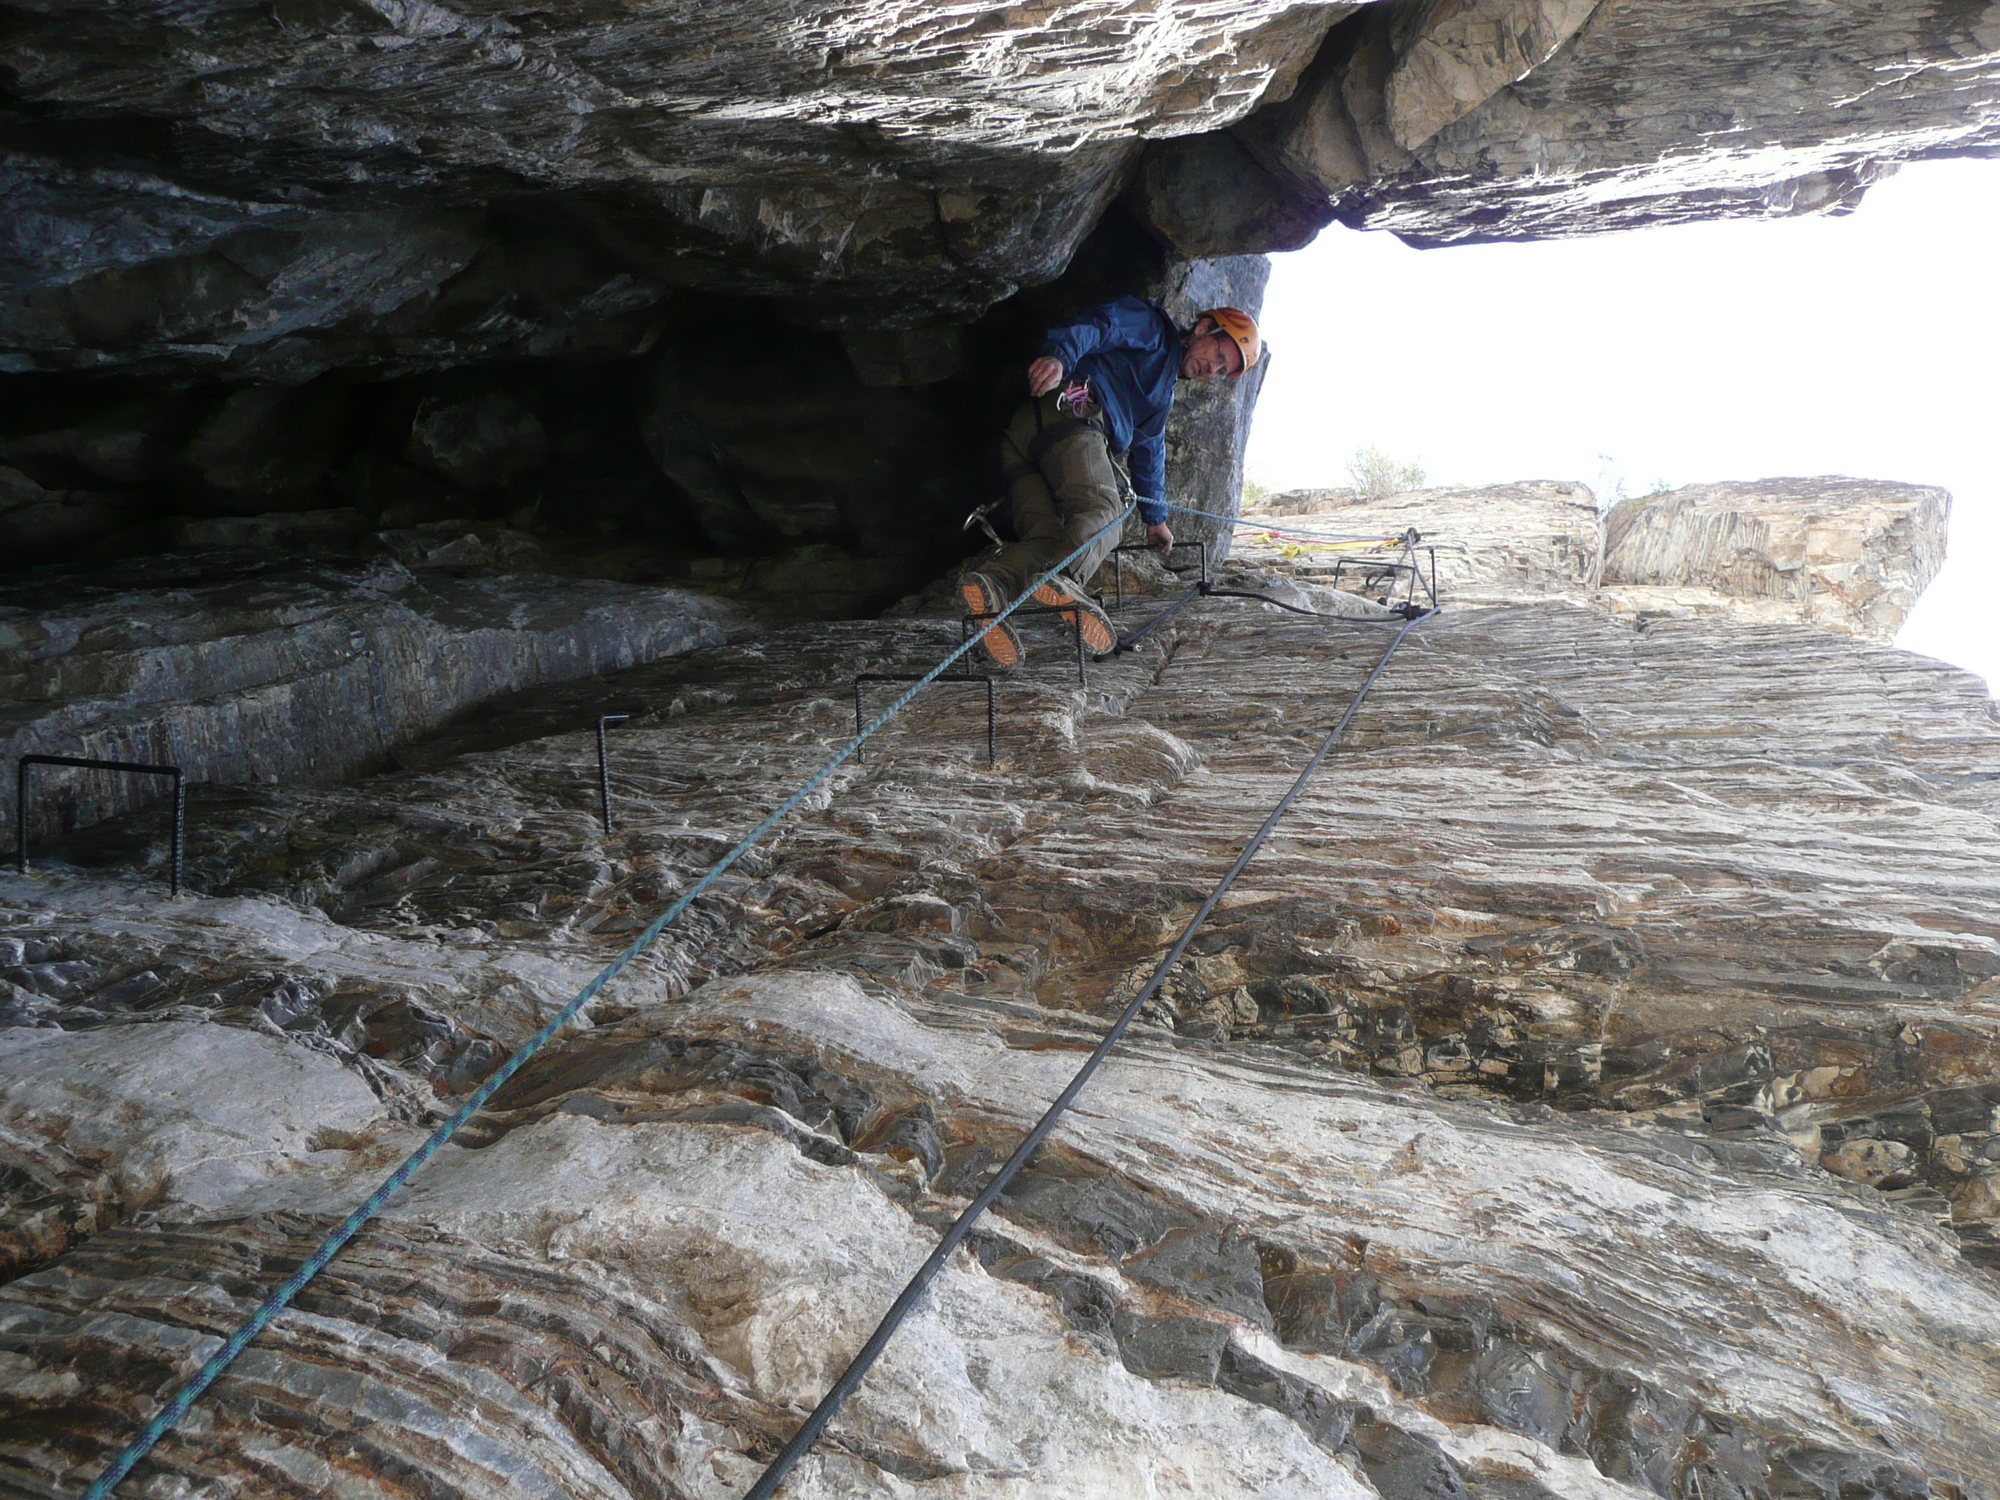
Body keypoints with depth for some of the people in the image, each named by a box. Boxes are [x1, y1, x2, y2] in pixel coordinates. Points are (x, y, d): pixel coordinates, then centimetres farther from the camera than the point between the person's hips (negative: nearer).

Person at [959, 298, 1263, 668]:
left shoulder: (1162, 395, 43)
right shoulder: (1151, 324, 15)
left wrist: (1155, 517, 59)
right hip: (1071, 413, -9)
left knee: (1046, 534, -14)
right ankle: (1061, 579, -57)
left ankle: (994, 579, -43)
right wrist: (1060, 355, -27)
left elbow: (1148, 451, 54)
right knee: (1101, 509, -28)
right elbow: (1098, 327, -5)